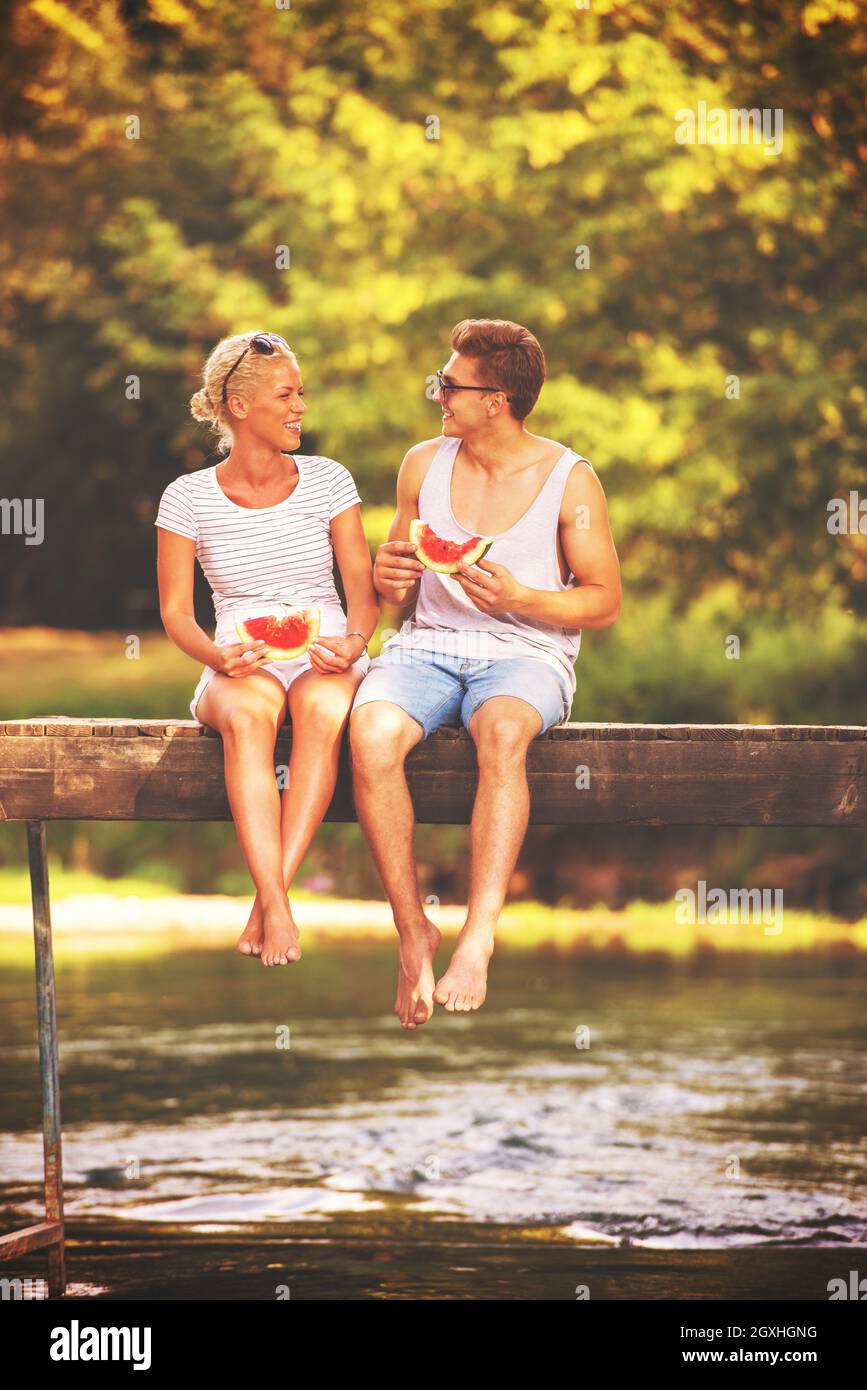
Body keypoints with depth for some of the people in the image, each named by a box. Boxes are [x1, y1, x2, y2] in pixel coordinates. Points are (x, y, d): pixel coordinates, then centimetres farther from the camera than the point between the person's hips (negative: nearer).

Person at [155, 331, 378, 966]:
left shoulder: (328, 480, 8)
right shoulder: (189, 498, 4)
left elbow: (364, 589, 7)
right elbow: (175, 611, 6)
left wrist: (352, 642, -16)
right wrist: (217, 656, -15)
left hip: (324, 659, 1)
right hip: (240, 668, -1)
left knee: (324, 707, -38)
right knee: (247, 715, -39)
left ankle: (270, 900, -39)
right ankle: (277, 908, -47)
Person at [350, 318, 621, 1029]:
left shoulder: (570, 481, -1)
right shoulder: (424, 464, 12)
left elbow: (605, 601, 1)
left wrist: (517, 598, -15)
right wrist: (391, 578, -2)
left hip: (527, 653, -3)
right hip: (428, 644, 3)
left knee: (503, 733, -40)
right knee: (371, 732, -33)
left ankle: (477, 939, -44)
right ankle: (414, 931, -25)